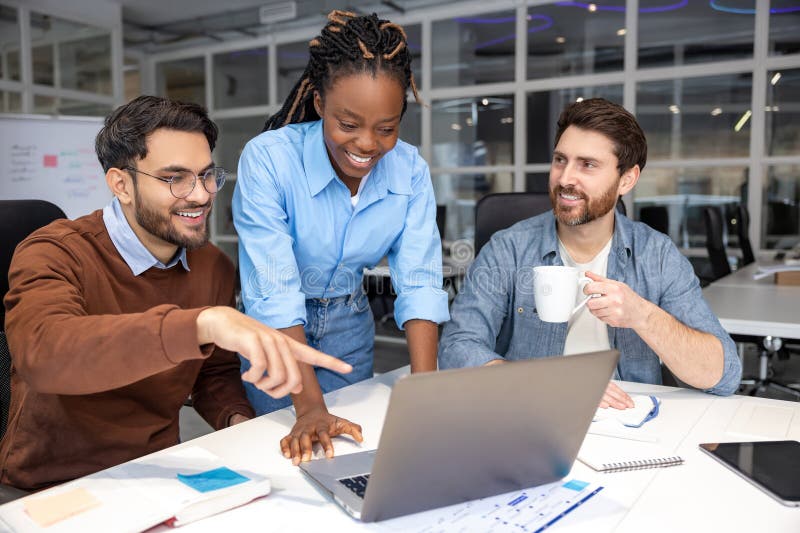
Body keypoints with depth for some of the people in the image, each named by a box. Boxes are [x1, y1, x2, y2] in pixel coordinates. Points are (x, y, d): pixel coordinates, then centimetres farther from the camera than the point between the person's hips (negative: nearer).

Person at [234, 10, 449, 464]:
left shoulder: (410, 171, -15)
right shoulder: (268, 159, -27)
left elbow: (420, 282, -18)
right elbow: (275, 292, -30)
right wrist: (309, 406, -35)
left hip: (351, 326, 3)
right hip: (275, 328, -3)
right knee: (288, 457, 10)